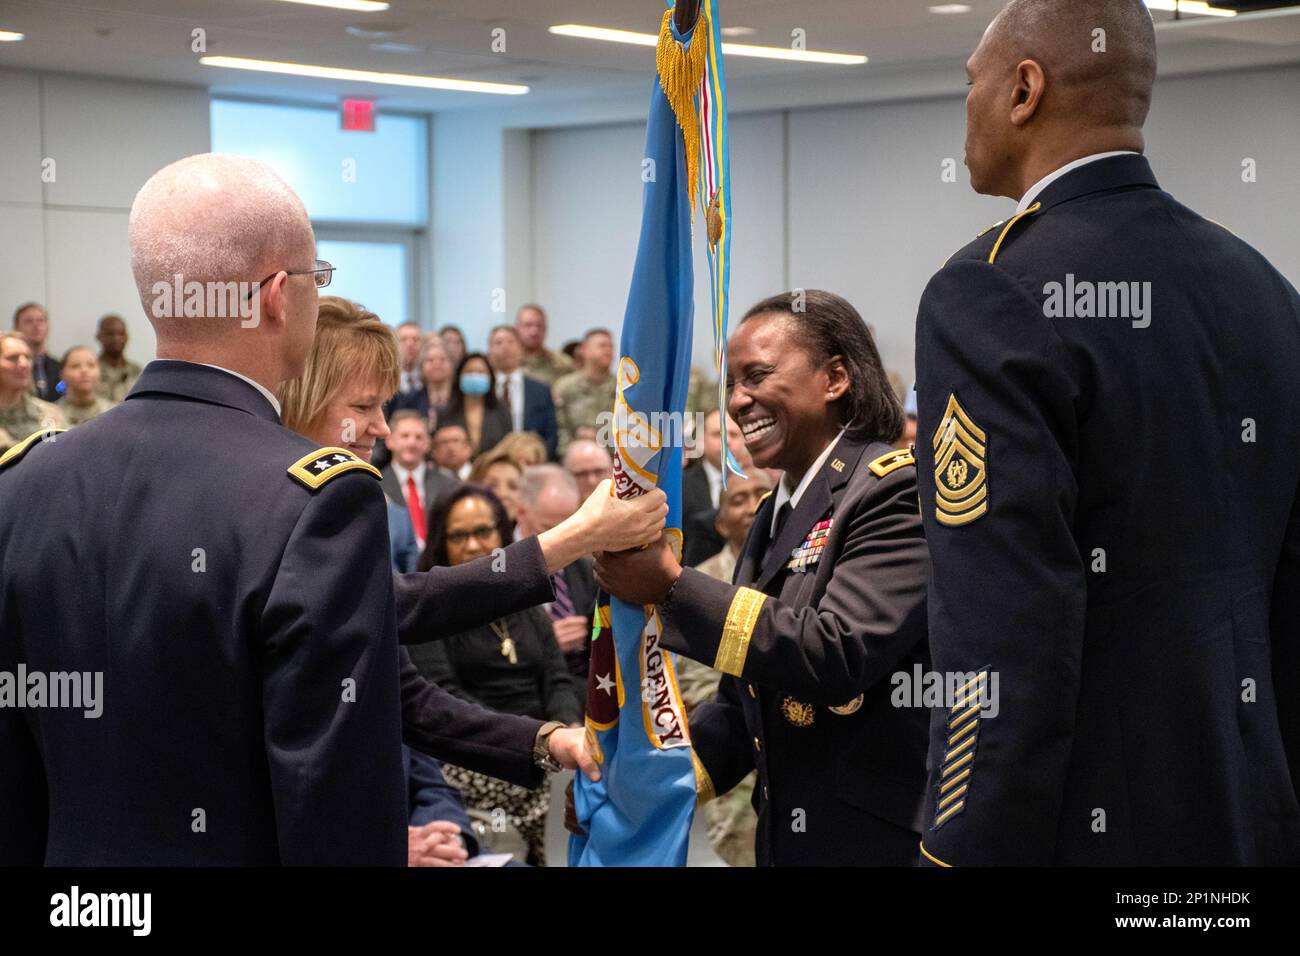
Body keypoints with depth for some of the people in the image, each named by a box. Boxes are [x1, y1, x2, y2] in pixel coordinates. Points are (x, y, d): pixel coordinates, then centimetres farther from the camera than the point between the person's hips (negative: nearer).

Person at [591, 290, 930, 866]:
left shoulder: (897, 490, -12)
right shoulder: (775, 516, 13)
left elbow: (840, 656, -24)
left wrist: (672, 586, -21)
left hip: (878, 839, -8)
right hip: (786, 835, 8)